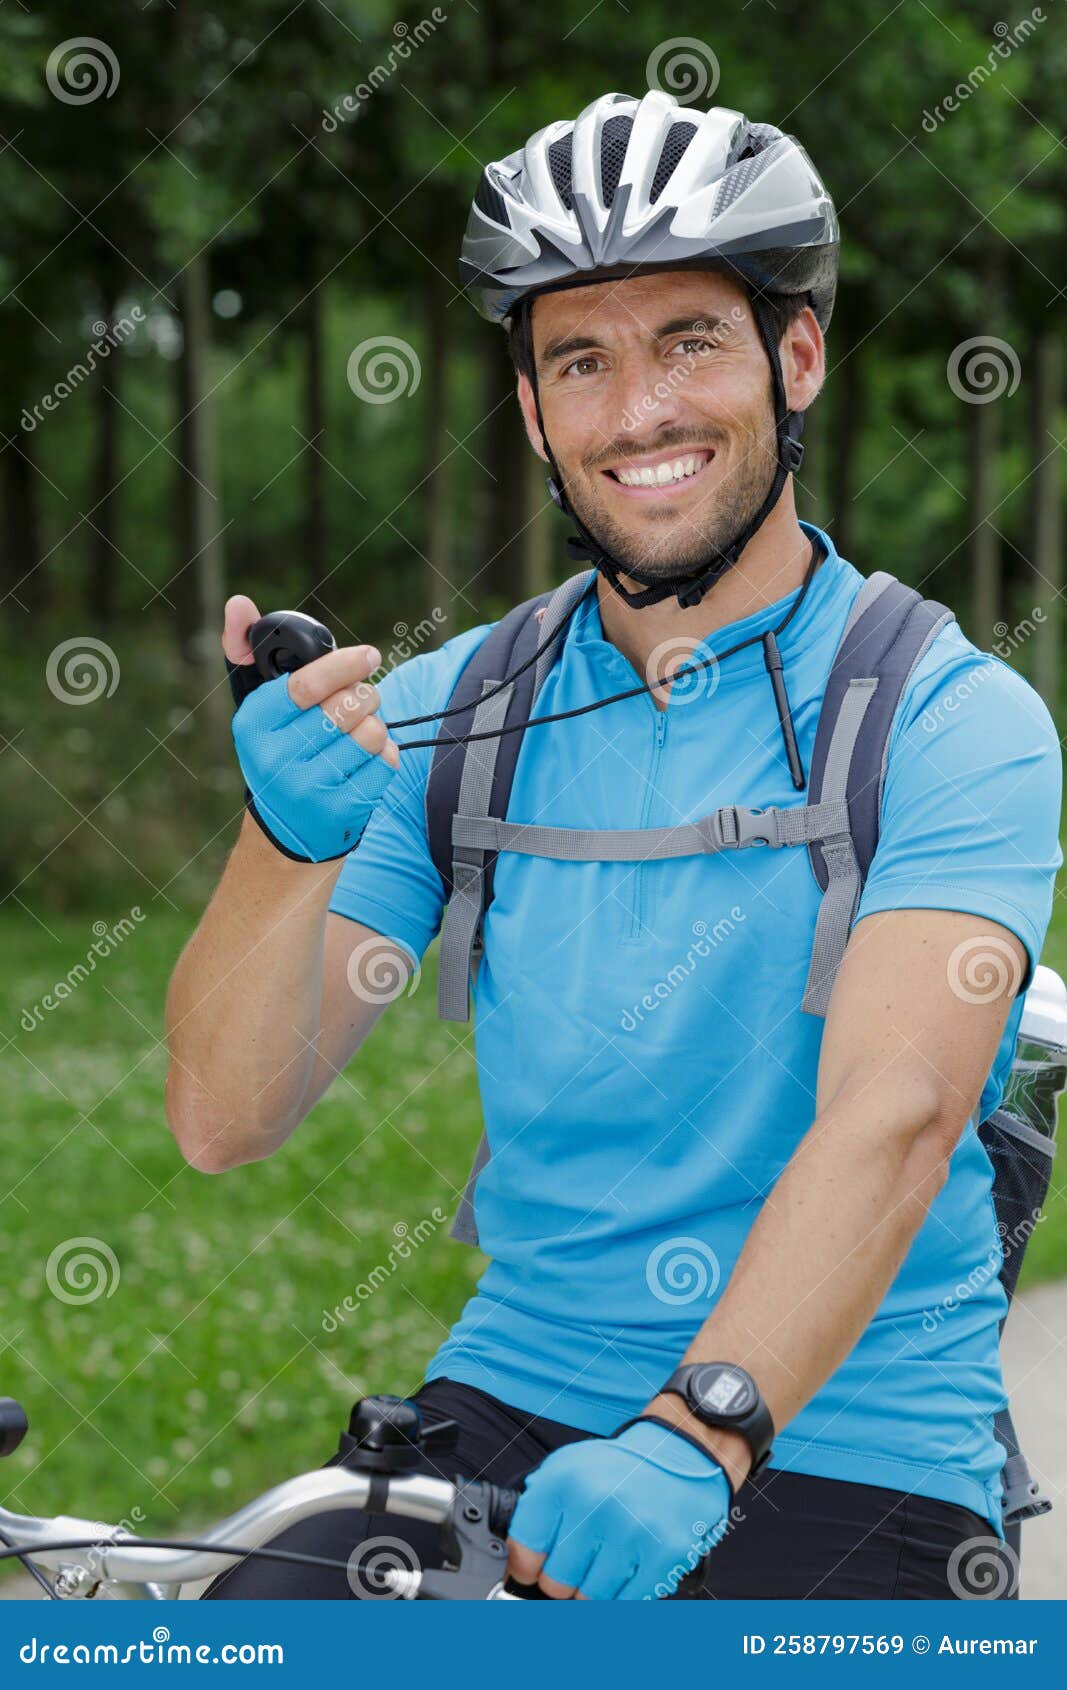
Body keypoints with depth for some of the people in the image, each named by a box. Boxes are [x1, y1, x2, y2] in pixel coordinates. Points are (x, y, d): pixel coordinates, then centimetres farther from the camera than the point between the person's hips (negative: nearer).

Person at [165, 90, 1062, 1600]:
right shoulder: (445, 714, 5)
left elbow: (890, 1123, -21)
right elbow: (222, 1123, -1)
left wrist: (699, 1434, -36)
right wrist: (291, 841, -20)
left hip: (844, 1470, -3)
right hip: (510, 1412, 3)